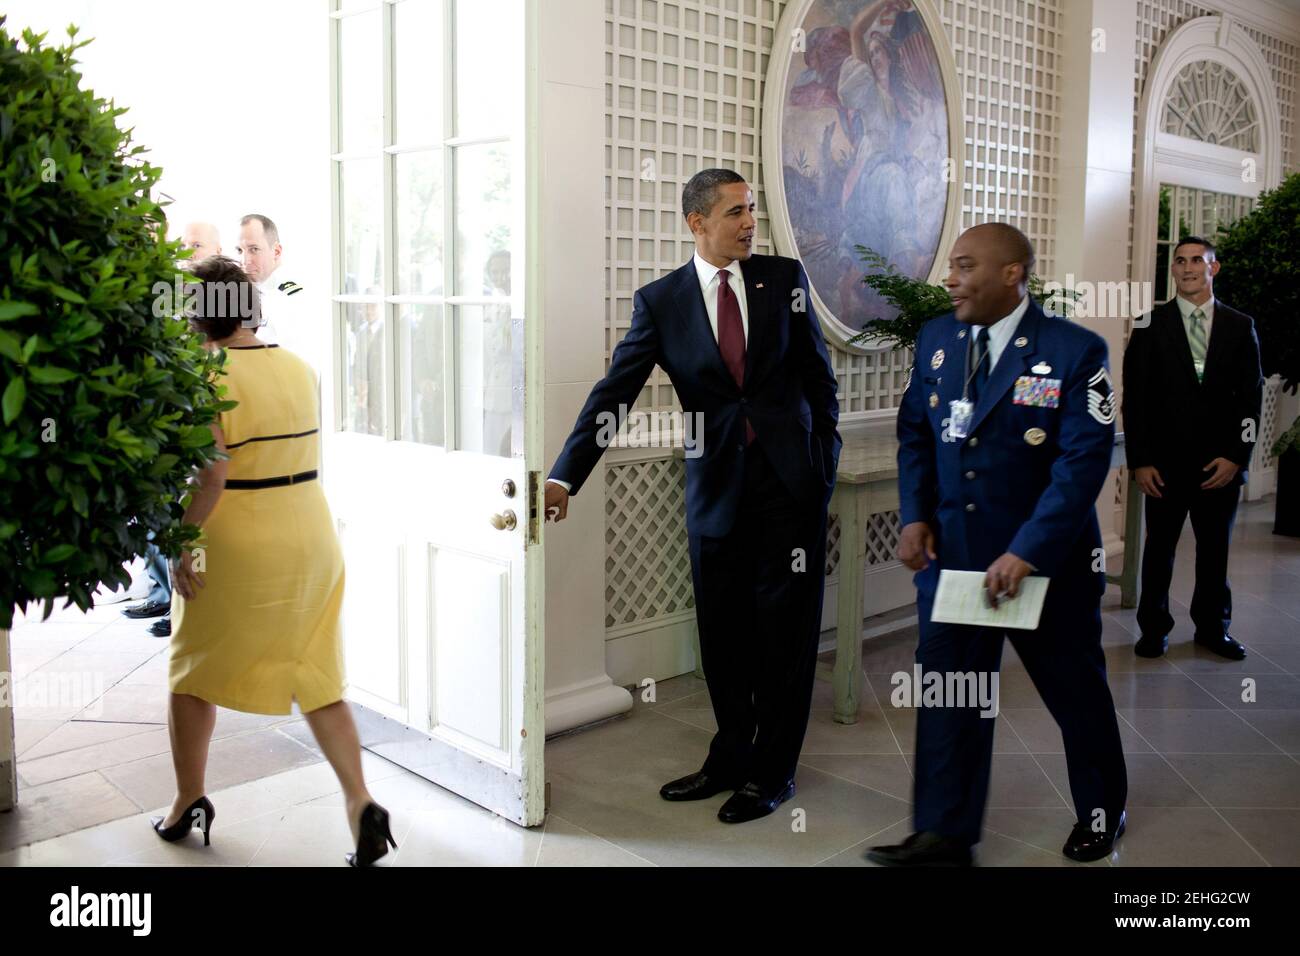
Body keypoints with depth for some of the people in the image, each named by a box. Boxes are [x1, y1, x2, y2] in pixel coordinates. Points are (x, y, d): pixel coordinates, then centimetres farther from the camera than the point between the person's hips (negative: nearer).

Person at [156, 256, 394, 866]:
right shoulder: (298, 367, 6)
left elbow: (210, 475, -22)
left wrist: (181, 544, -13)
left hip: (234, 549, -5)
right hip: (312, 540, 6)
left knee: (192, 674, 16)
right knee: (318, 680, 10)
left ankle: (188, 803, 27)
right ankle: (360, 802, 0)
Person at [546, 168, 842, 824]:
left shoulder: (784, 277, 2)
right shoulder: (660, 301, 0)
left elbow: (818, 373, 8)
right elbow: (613, 394, -7)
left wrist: (825, 456, 4)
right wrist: (565, 476, -16)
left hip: (791, 478, 0)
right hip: (716, 486, 1)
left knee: (784, 628, 5)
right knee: (723, 633, 10)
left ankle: (772, 770, 20)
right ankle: (730, 757, 29)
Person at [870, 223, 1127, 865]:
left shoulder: (1074, 350, -13)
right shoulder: (935, 338, 3)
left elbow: (1083, 460, -19)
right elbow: (914, 432, 10)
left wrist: (1026, 553, -25)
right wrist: (915, 516, -3)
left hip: (1047, 560, -3)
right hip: (951, 553, 4)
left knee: (1076, 690, 15)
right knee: (948, 690, 4)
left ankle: (1102, 813, 38)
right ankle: (943, 835, 14)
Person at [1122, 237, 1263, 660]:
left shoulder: (1240, 326, 7)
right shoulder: (1151, 325, 1)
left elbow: (1250, 397, 5)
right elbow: (1135, 397, -1)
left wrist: (1236, 456, -4)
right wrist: (1140, 460, -6)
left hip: (1221, 463, 2)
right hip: (1166, 462, -1)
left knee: (1215, 549, 10)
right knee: (1159, 547, 6)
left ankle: (1213, 628, 24)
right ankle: (1154, 629, 17)